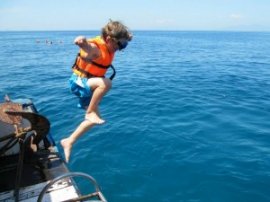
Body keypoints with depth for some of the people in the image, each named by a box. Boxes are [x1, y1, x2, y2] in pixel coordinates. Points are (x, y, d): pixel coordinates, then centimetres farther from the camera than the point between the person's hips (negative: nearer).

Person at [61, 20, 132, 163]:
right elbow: (86, 45, -56)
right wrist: (81, 41, -75)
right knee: (106, 83, -38)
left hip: (87, 84, 9)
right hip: (78, 82, -9)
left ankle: (69, 142, 19)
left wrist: (126, 37, 22)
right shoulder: (95, 47, -28)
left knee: (94, 119, 10)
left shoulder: (108, 46, 0)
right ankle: (90, 112, -21)